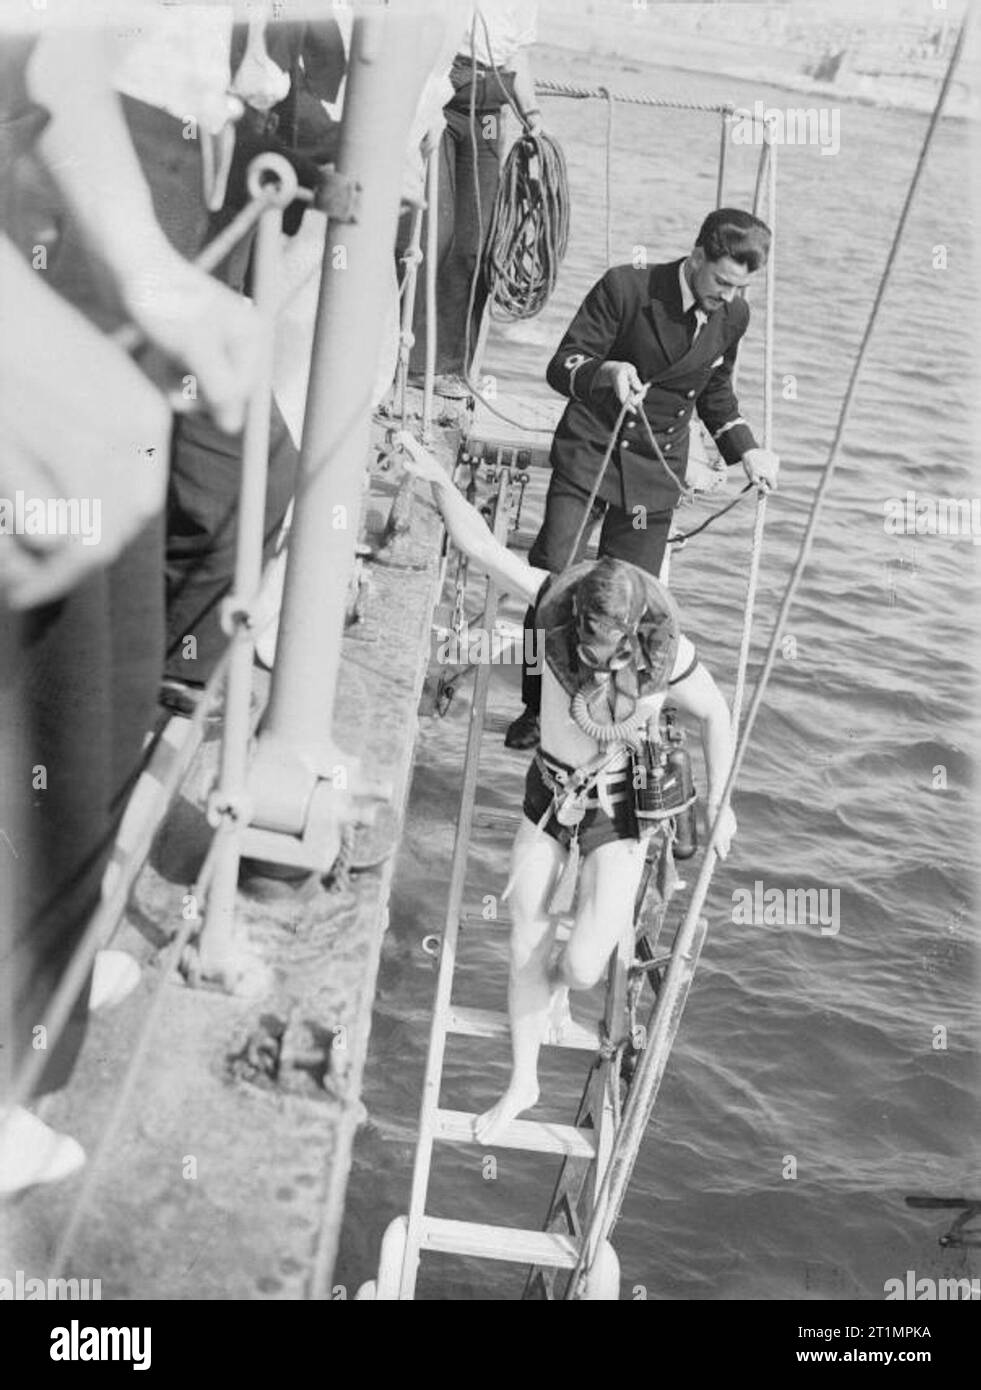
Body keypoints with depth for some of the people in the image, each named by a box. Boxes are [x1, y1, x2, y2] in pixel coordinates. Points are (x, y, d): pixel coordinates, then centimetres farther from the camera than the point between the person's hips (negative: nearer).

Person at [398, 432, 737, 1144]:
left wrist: (719, 803, -3)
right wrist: (439, 480, -32)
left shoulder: (670, 656, -26)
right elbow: (482, 545, -19)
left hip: (619, 808, -3)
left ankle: (559, 987, 31)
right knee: (527, 941, 9)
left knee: (584, 967, -12)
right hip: (548, 789, 3)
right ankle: (523, 1082, 31)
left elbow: (716, 713, -7)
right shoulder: (558, 601, -20)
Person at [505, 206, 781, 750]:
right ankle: (537, 708, 9)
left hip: (655, 472, 3)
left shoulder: (734, 317, 1)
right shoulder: (625, 287, -13)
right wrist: (607, 372, -33)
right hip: (589, 455, -3)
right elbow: (561, 366, -12)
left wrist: (747, 449, 8)